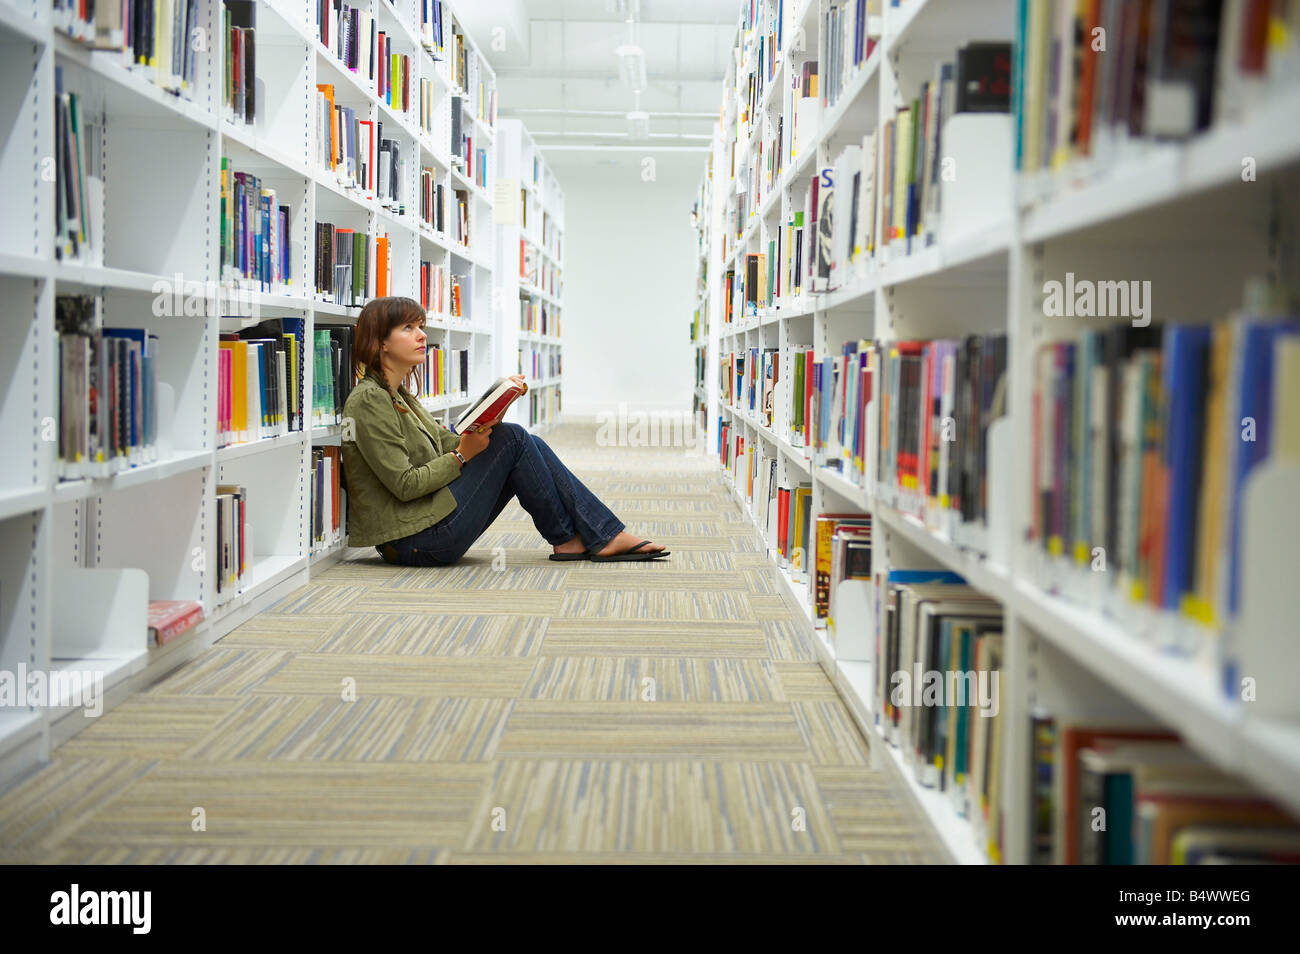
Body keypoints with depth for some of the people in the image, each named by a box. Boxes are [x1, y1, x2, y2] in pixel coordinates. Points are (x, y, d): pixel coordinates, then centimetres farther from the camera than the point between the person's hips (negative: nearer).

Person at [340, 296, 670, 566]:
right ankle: (566, 539, 3)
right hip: (416, 540, -10)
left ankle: (607, 535, -1)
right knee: (512, 440, -11)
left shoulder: (399, 395, 19)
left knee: (529, 444, 2)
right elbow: (405, 484, -18)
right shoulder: (369, 400, -13)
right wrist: (462, 456, -13)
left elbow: (447, 443, 12)